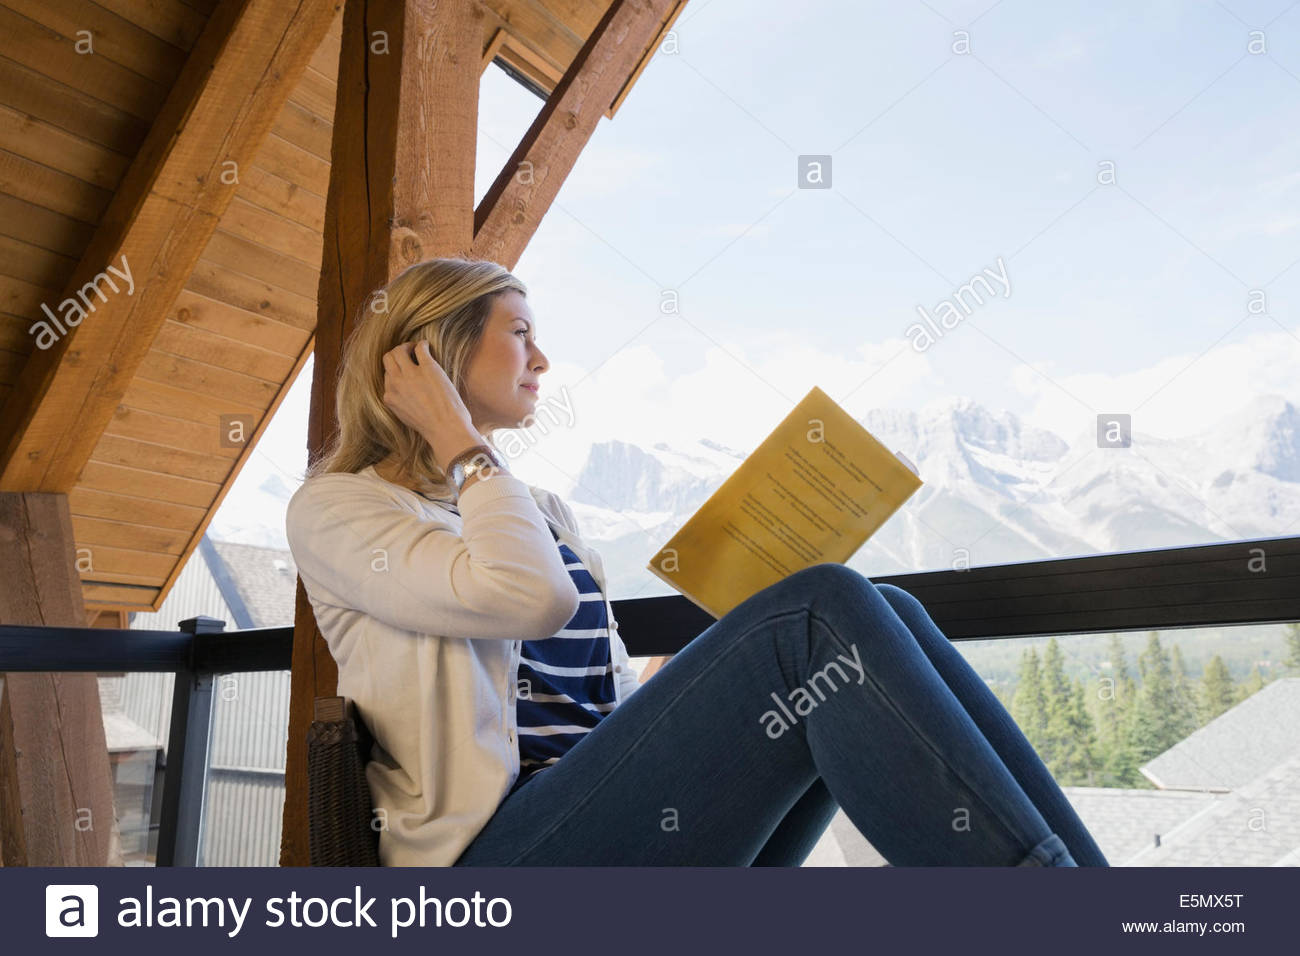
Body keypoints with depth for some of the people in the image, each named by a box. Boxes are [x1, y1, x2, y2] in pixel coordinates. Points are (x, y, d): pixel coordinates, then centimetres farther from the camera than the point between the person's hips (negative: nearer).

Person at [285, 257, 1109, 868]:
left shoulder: (546, 512, 23)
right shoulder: (337, 507, 4)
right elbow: (529, 597, -15)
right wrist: (459, 442, -3)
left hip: (616, 805, 6)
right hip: (501, 848, -6)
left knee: (881, 614, -14)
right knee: (824, 612, -24)